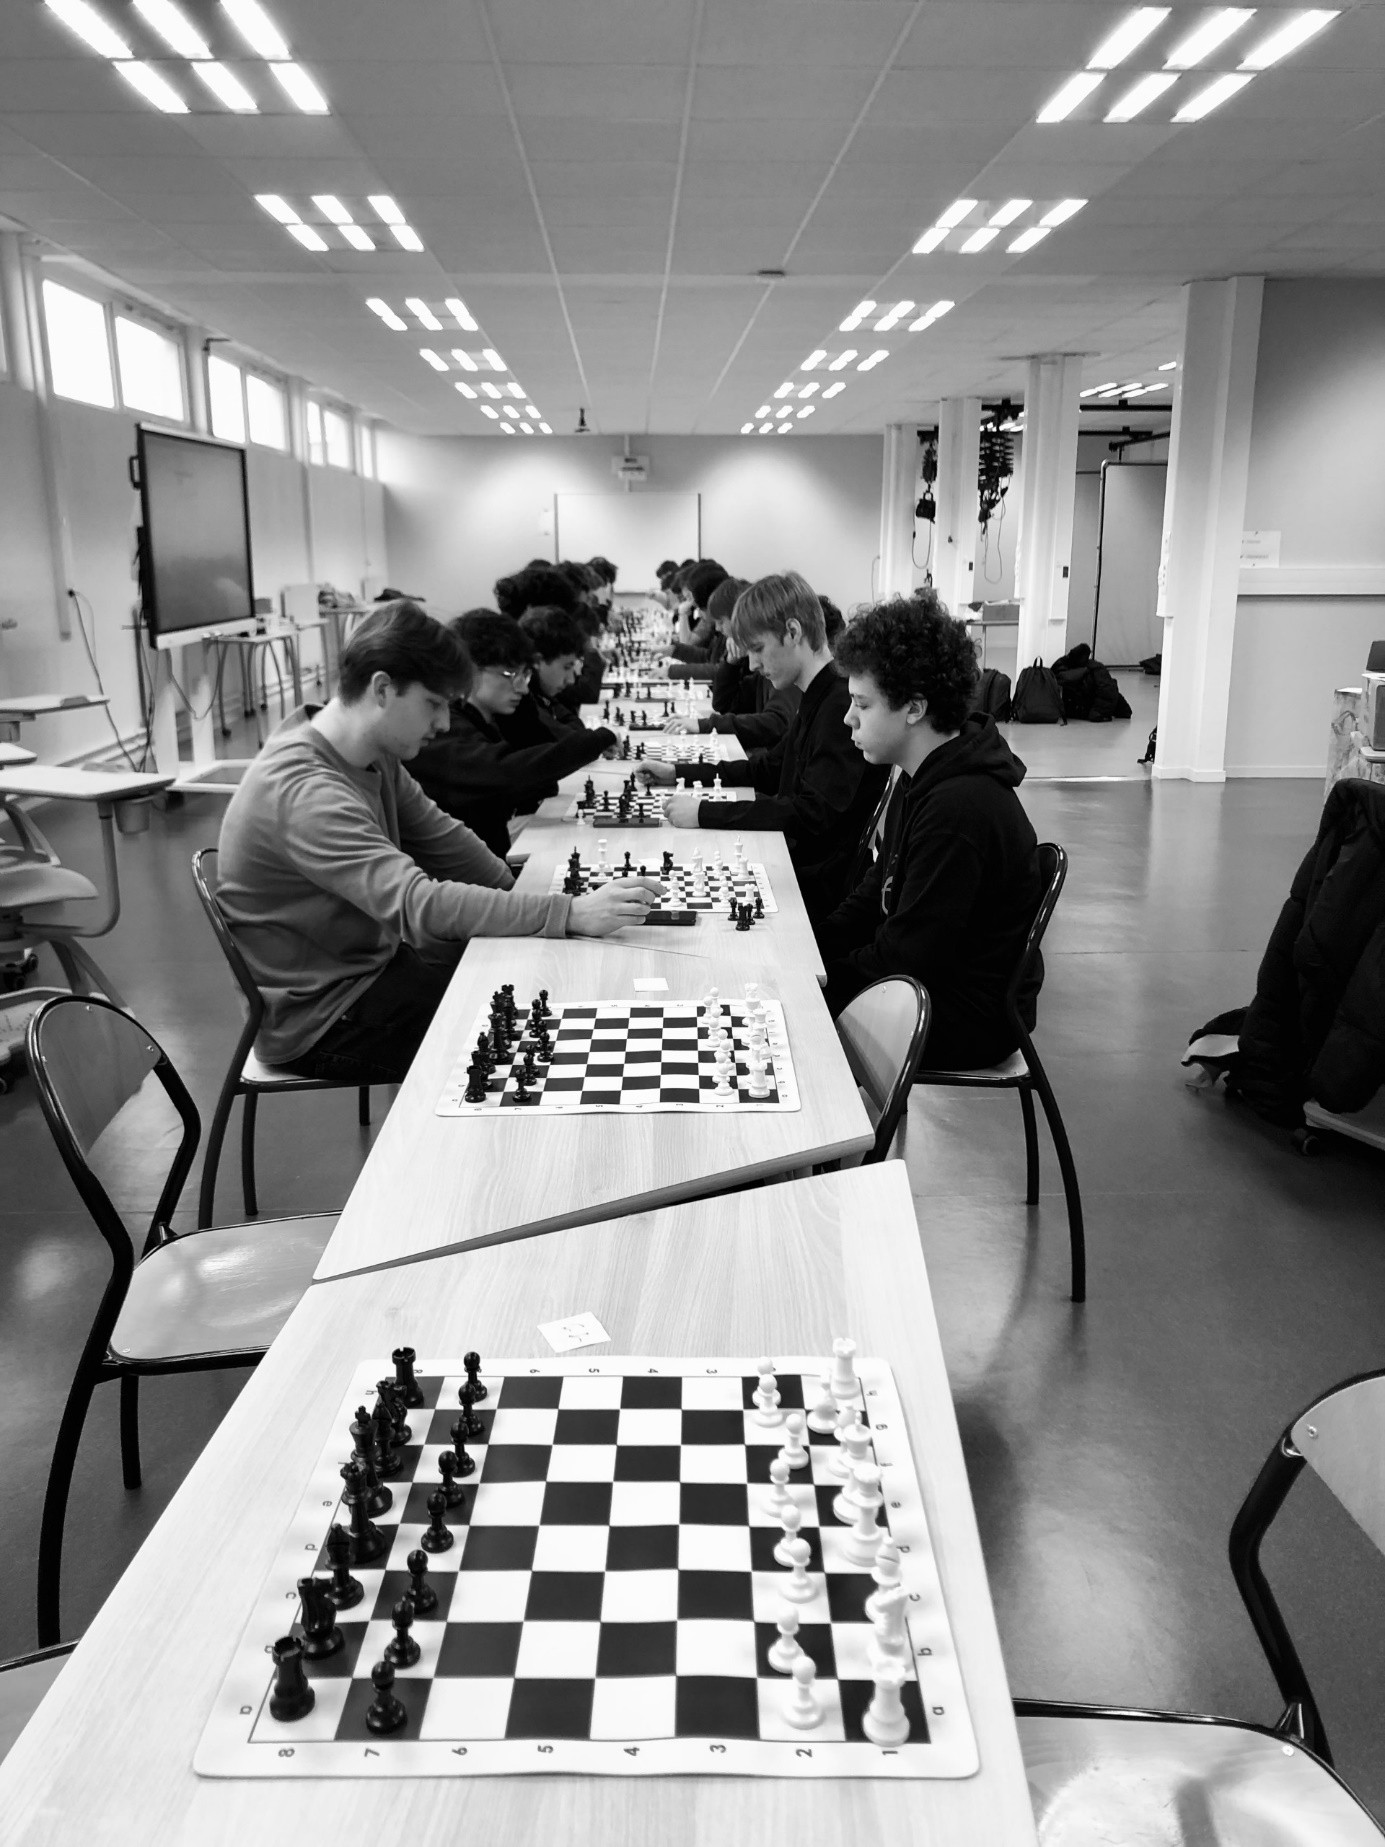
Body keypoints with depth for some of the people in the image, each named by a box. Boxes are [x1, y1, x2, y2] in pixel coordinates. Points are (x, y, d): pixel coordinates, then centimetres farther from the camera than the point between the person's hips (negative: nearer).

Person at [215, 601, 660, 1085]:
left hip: (369, 964, 9)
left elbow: (442, 840, 8)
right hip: (317, 1019, -9)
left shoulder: (378, 757, 1)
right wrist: (570, 914, -40)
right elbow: (417, 904, -39)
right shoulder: (304, 791, -30)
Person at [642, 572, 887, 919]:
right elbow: (769, 769, 26)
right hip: (796, 862, 9)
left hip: (819, 887, -9)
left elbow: (813, 814, -27)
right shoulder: (817, 700, 13)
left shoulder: (843, 704, -20)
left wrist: (706, 813, -25)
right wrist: (678, 773, 17)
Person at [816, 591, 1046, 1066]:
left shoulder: (959, 809, -28)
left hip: (967, 1020, -9)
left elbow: (905, 958, -24)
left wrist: (824, 975, -12)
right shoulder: (926, 779, 5)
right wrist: (809, 949, 0)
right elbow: (875, 895, 11)